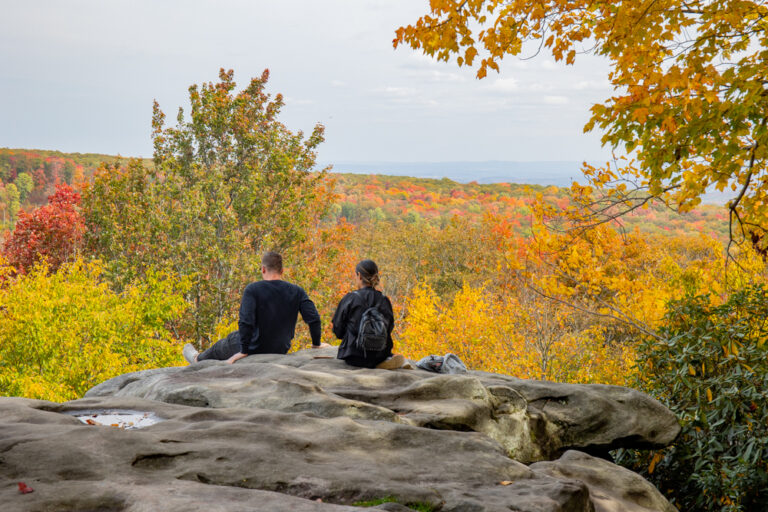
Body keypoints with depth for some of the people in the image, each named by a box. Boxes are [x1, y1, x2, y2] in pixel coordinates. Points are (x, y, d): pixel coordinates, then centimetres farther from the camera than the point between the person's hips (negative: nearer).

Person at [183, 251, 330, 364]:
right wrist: (316, 344, 0)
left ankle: (198, 360, 58)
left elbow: (245, 322, -28)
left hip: (255, 349, -4)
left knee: (221, 346, 29)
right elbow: (314, 318, -13)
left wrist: (243, 351, -19)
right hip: (281, 350, 4)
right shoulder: (297, 292, -8)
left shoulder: (252, 289, -19)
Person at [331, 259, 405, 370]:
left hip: (355, 357, -4)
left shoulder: (350, 298, -10)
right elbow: (389, 328, 6)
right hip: (380, 354, 4)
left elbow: (338, 331, -5)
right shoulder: (384, 300, -1)